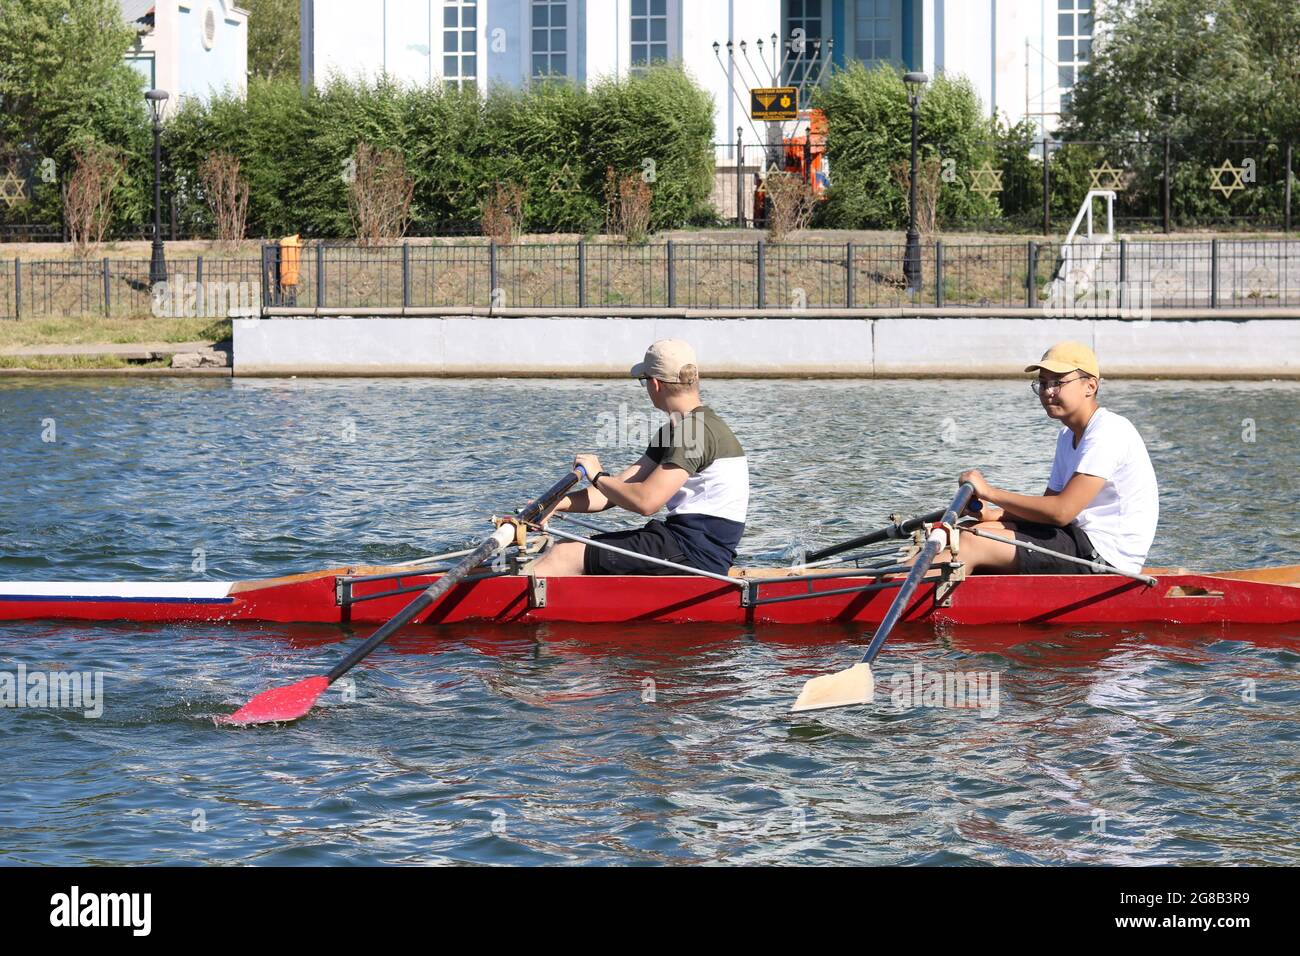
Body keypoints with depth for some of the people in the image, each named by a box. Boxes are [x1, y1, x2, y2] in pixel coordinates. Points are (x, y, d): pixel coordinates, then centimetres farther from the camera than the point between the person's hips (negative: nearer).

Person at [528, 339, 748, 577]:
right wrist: (556, 504, 3)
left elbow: (645, 501, -23)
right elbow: (619, 490, 15)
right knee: (566, 548, 7)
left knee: (566, 556, -12)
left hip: (694, 555, -10)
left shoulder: (696, 431, -15)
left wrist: (598, 476, -5)